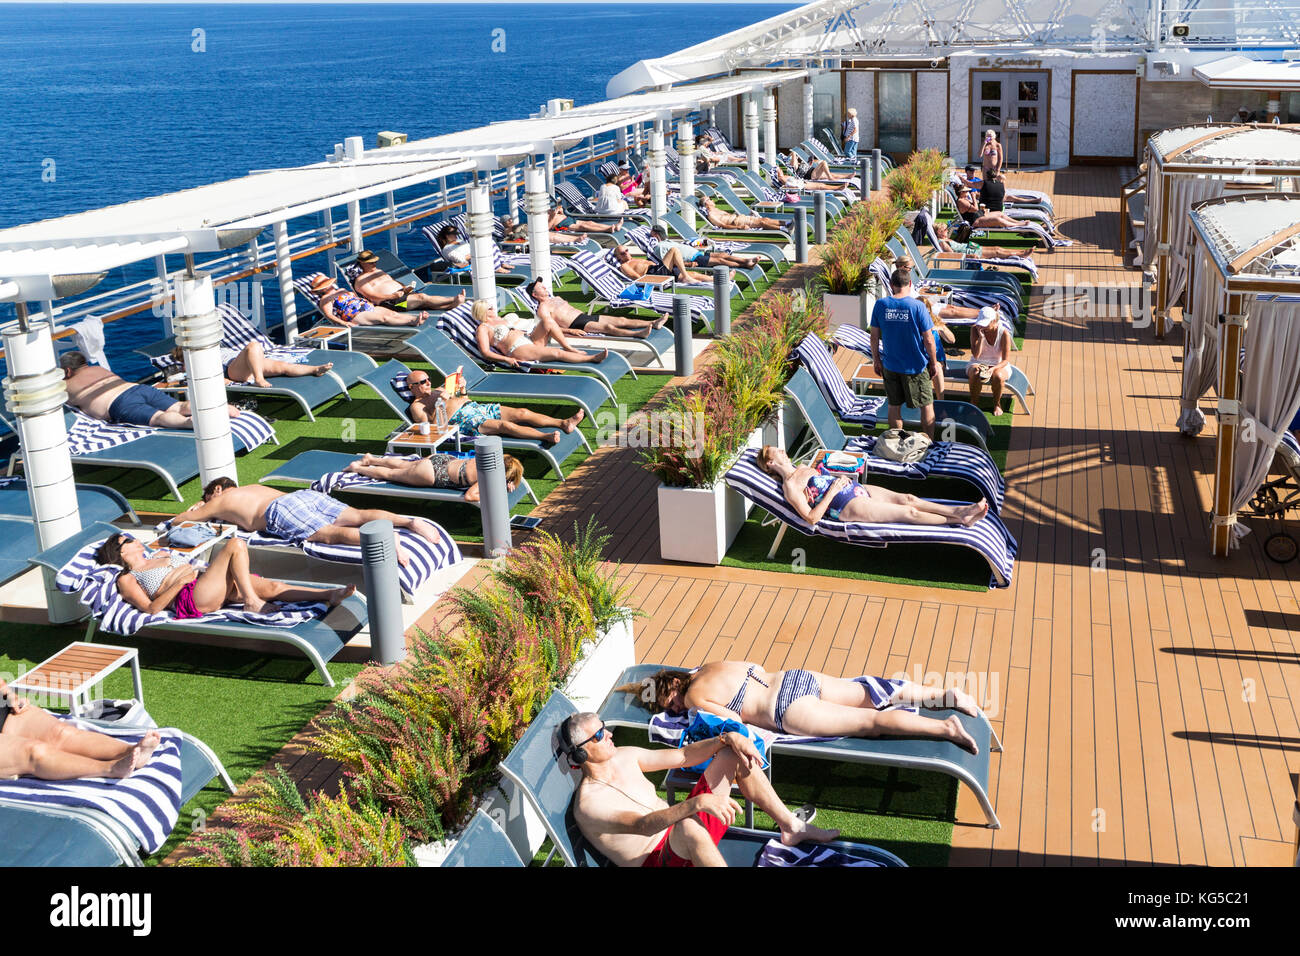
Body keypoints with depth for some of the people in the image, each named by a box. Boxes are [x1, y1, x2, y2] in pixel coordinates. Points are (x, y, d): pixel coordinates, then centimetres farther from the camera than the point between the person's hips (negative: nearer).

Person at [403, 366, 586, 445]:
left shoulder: (437, 390, 28)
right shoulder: (417, 406, 5)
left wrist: (462, 392, 9)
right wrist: (438, 407, -19)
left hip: (476, 407, 9)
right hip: (464, 421, -9)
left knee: (522, 413, -7)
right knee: (504, 425, -32)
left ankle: (564, 423, -12)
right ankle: (546, 436, -48)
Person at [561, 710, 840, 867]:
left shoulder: (623, 757, 5)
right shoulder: (588, 805, -22)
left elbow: (682, 756, 11)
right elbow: (643, 826, -38)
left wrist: (728, 738, -4)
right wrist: (697, 803, -51)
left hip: (681, 838, 9)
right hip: (658, 861, -9)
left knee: (732, 753, 7)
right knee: (689, 826, -45)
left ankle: (791, 827, 15)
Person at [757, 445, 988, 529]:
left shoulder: (801, 468, 14)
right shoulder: (789, 486, -13)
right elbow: (811, 517, -20)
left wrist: (841, 478, 6)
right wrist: (833, 490, -19)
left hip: (856, 489, 9)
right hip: (848, 506, -9)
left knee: (906, 498, -3)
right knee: (908, 512, -10)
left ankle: (959, 511, -3)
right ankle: (958, 521, -2)